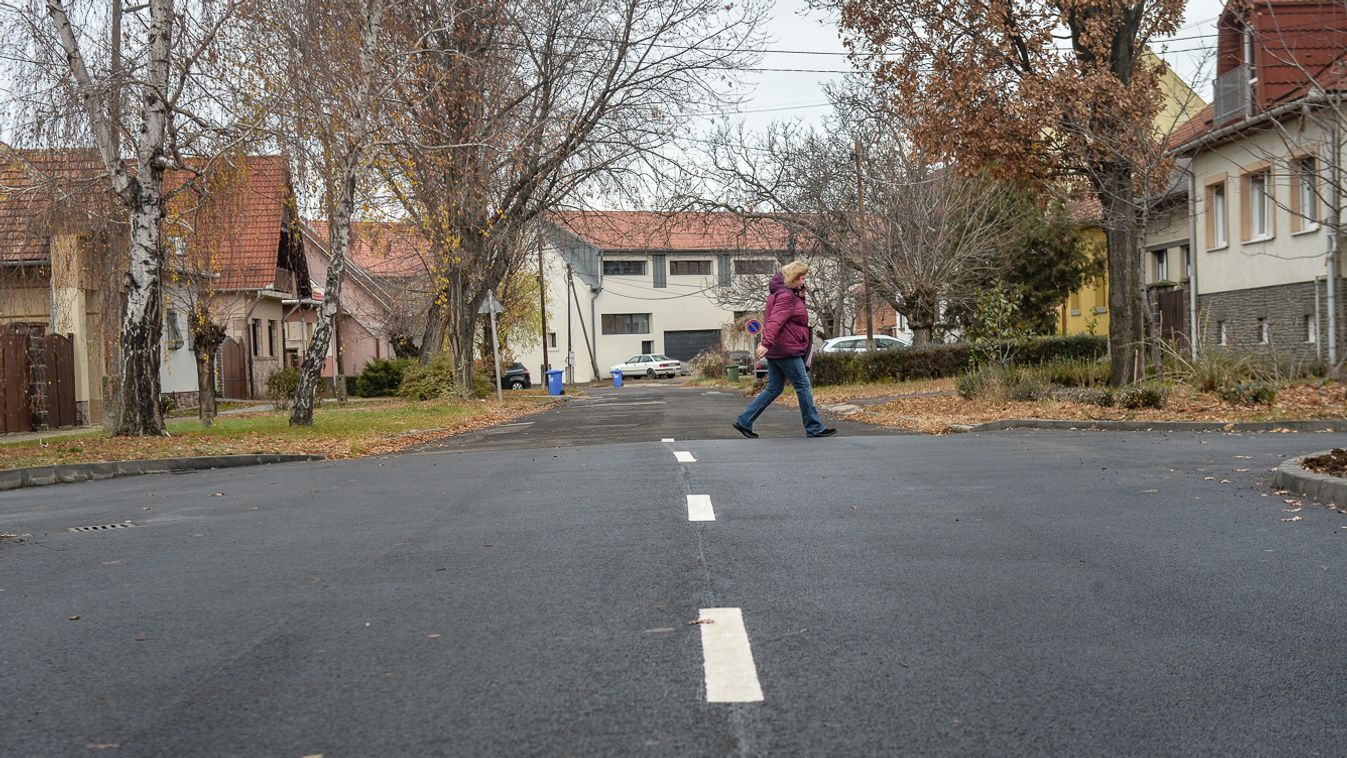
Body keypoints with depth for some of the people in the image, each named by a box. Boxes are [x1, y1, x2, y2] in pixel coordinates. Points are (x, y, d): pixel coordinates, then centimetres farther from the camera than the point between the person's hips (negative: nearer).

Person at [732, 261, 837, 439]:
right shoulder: (786, 296, -14)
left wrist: (800, 295, 9)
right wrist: (766, 343, -36)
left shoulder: (790, 294, 18)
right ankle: (814, 428, 2)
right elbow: (775, 321, -26)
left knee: (773, 388, 12)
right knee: (803, 385, -3)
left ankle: (744, 421, 9)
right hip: (786, 350, -10)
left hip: (775, 350, 10)